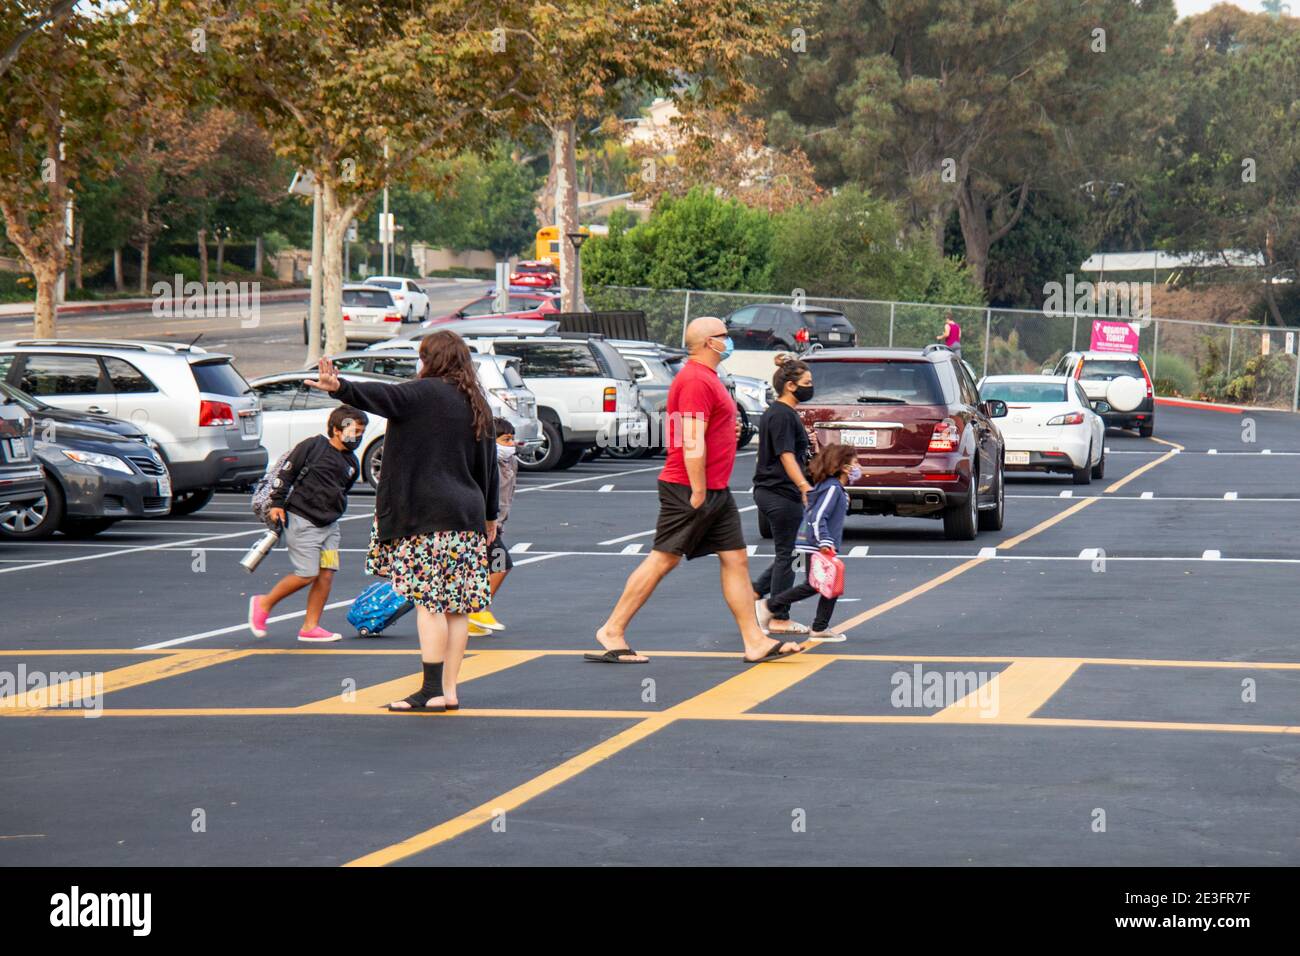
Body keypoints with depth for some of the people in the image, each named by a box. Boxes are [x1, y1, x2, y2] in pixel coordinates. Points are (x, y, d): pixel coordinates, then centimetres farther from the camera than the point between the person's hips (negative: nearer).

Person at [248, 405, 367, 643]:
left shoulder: (352, 464, 13)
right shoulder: (314, 446, -7)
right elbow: (286, 472, -5)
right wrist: (277, 503, -8)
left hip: (328, 525, 7)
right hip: (301, 520, -7)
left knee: (327, 573, -2)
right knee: (307, 574, -10)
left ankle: (310, 627, 5)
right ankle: (264, 604, 10)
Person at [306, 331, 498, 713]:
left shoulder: (426, 393, -6)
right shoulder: (477, 405, 16)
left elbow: (384, 396, -25)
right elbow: (488, 465, 21)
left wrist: (341, 388, -40)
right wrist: (489, 515, 29)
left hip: (428, 513, -7)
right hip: (466, 516, 7)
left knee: (428, 602, -8)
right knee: (456, 607, 7)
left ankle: (432, 690, -12)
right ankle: (450, 690, 7)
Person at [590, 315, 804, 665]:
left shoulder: (705, 378, 18)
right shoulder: (695, 381, -16)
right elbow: (692, 443, -22)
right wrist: (698, 492, -23)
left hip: (715, 491, 10)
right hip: (689, 491, -10)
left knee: (736, 559, 7)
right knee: (663, 560, -5)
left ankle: (755, 642, 7)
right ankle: (612, 632, 1)